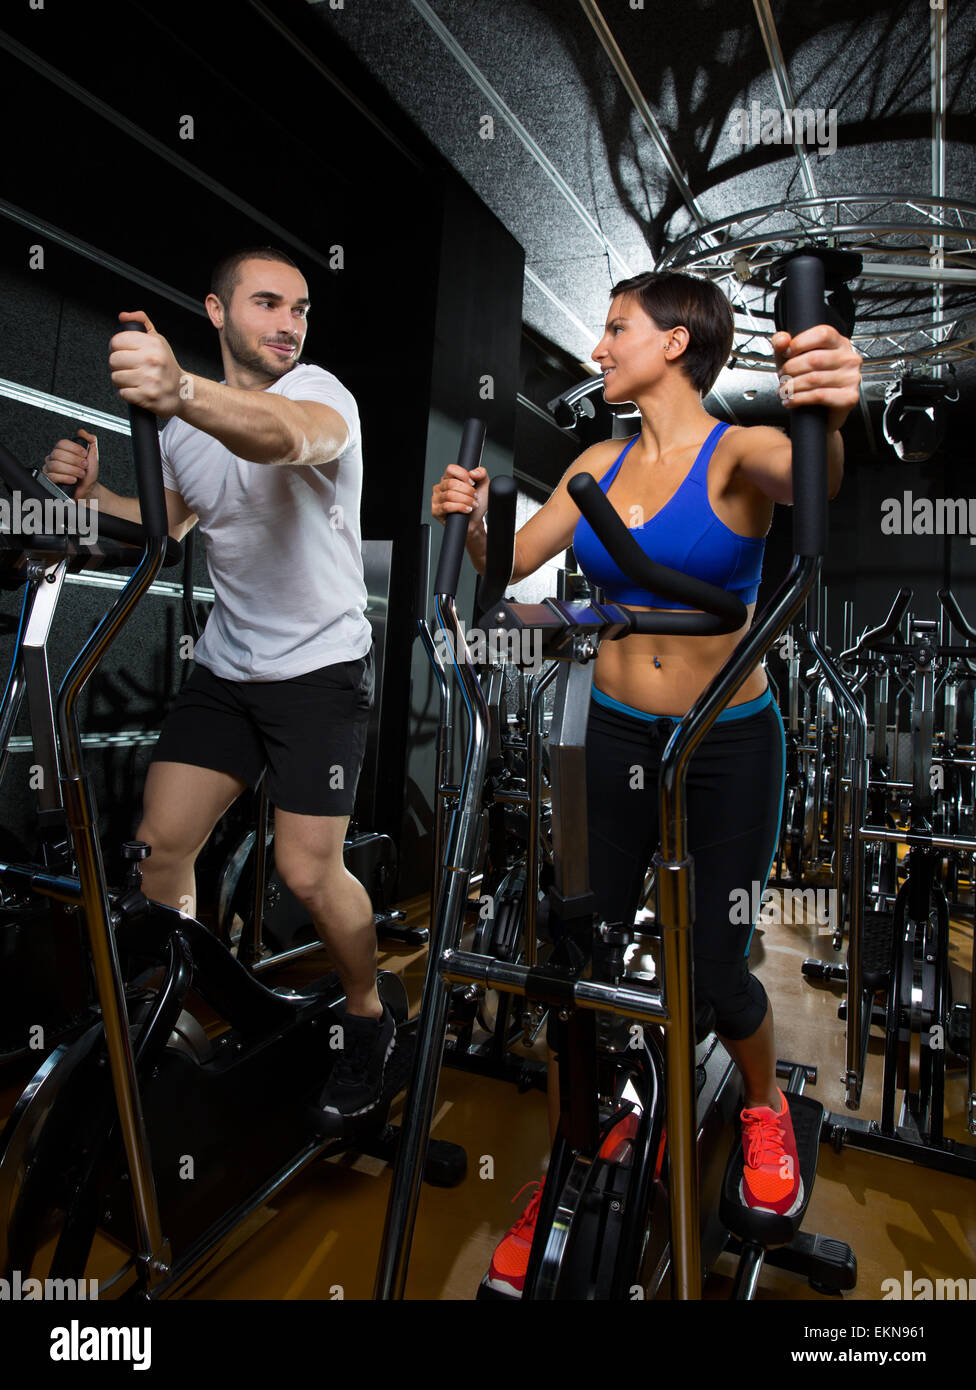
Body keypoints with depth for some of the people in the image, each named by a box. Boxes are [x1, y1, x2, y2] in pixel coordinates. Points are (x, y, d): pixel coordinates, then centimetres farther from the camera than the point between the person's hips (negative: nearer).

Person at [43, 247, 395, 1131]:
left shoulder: (323, 392, -14)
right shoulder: (181, 420, 6)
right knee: (162, 842, 6)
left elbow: (284, 436, -40)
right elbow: (167, 525, 20)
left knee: (308, 871, -6)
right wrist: (92, 491, 1)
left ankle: (369, 1021, 23)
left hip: (322, 669, -6)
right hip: (225, 665, 6)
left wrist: (183, 392, -59)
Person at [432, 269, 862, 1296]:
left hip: (730, 746, -4)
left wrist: (830, 414, -54)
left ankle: (764, 1109, 41)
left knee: (718, 975, 5)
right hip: (617, 736, 4)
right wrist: (468, 519, -13)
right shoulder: (598, 465, 6)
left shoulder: (737, 453, -10)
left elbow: (809, 480, -32)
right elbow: (510, 563, 7)